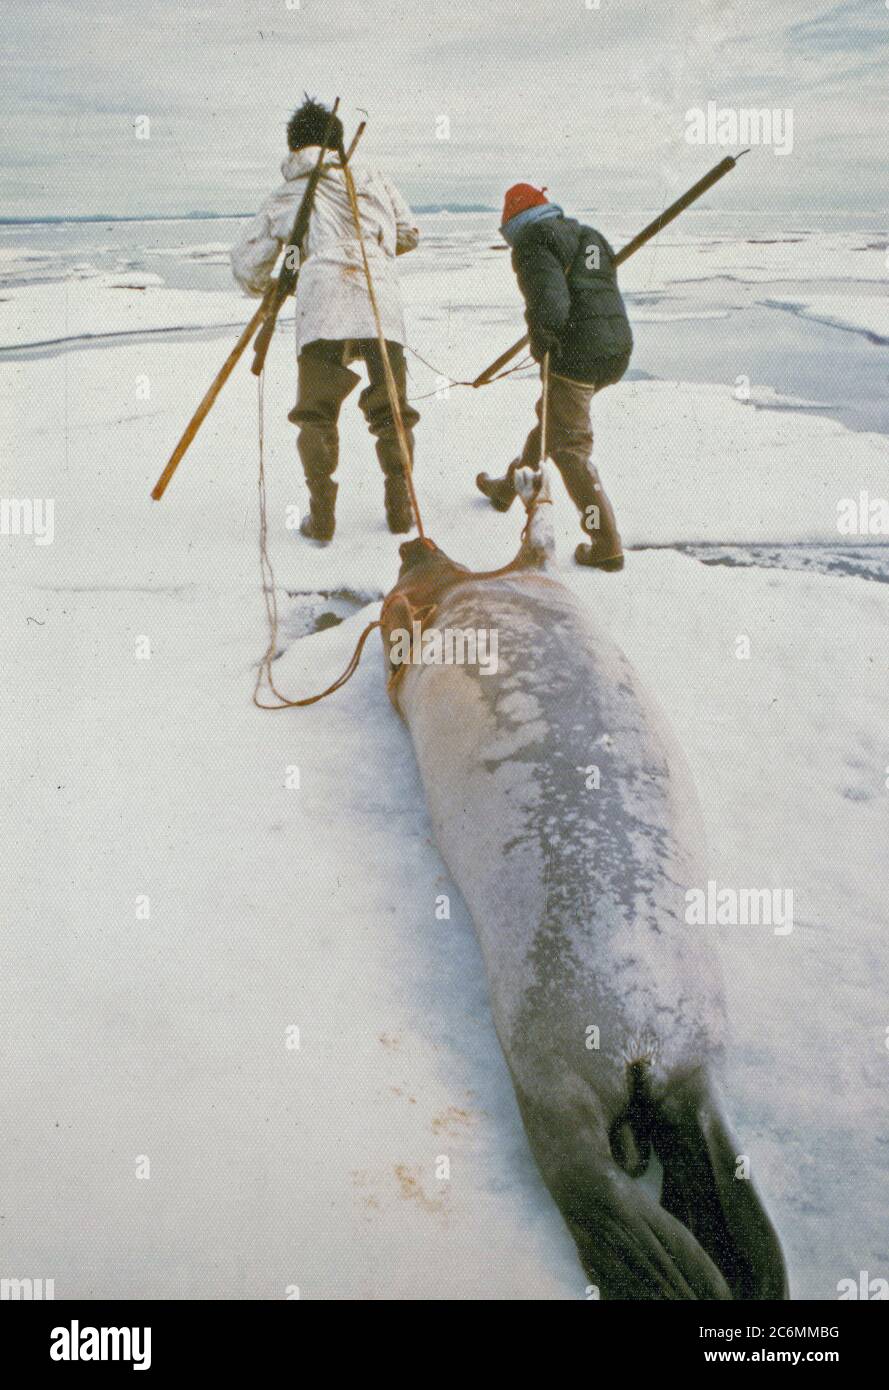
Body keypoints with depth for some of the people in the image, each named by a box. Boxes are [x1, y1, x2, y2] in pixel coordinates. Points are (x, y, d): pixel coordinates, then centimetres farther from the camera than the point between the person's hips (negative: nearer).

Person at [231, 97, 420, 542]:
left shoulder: (284, 197, 17)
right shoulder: (373, 180, 21)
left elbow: (245, 263, 16)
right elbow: (408, 235, 31)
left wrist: (268, 288, 37)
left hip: (321, 309, -1)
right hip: (382, 305, 1)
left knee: (317, 416, 11)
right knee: (391, 410, 15)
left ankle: (322, 515, 5)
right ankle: (400, 506, 13)